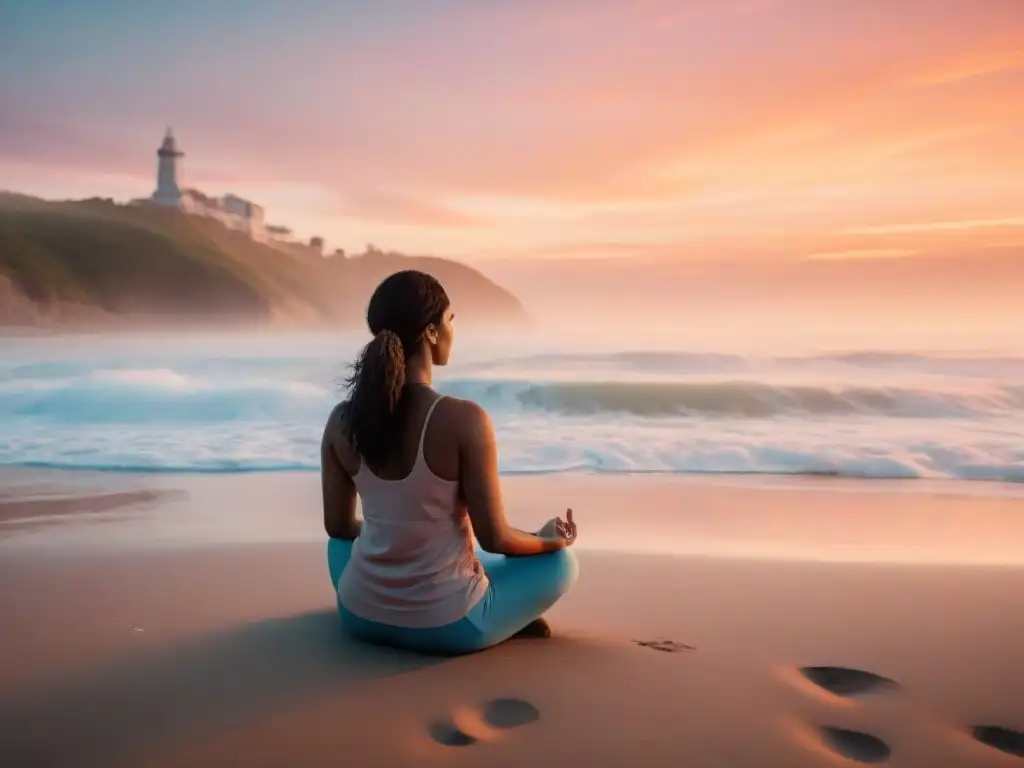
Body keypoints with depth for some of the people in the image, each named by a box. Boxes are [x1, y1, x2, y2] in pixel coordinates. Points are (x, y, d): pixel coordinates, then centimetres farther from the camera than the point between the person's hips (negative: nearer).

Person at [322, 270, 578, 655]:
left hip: (361, 615, 3)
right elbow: (494, 539, -15)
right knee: (562, 562, 19)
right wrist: (550, 539, 7)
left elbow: (338, 526, 5)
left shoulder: (341, 420, -8)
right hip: (446, 626, -3)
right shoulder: (464, 420, -23)